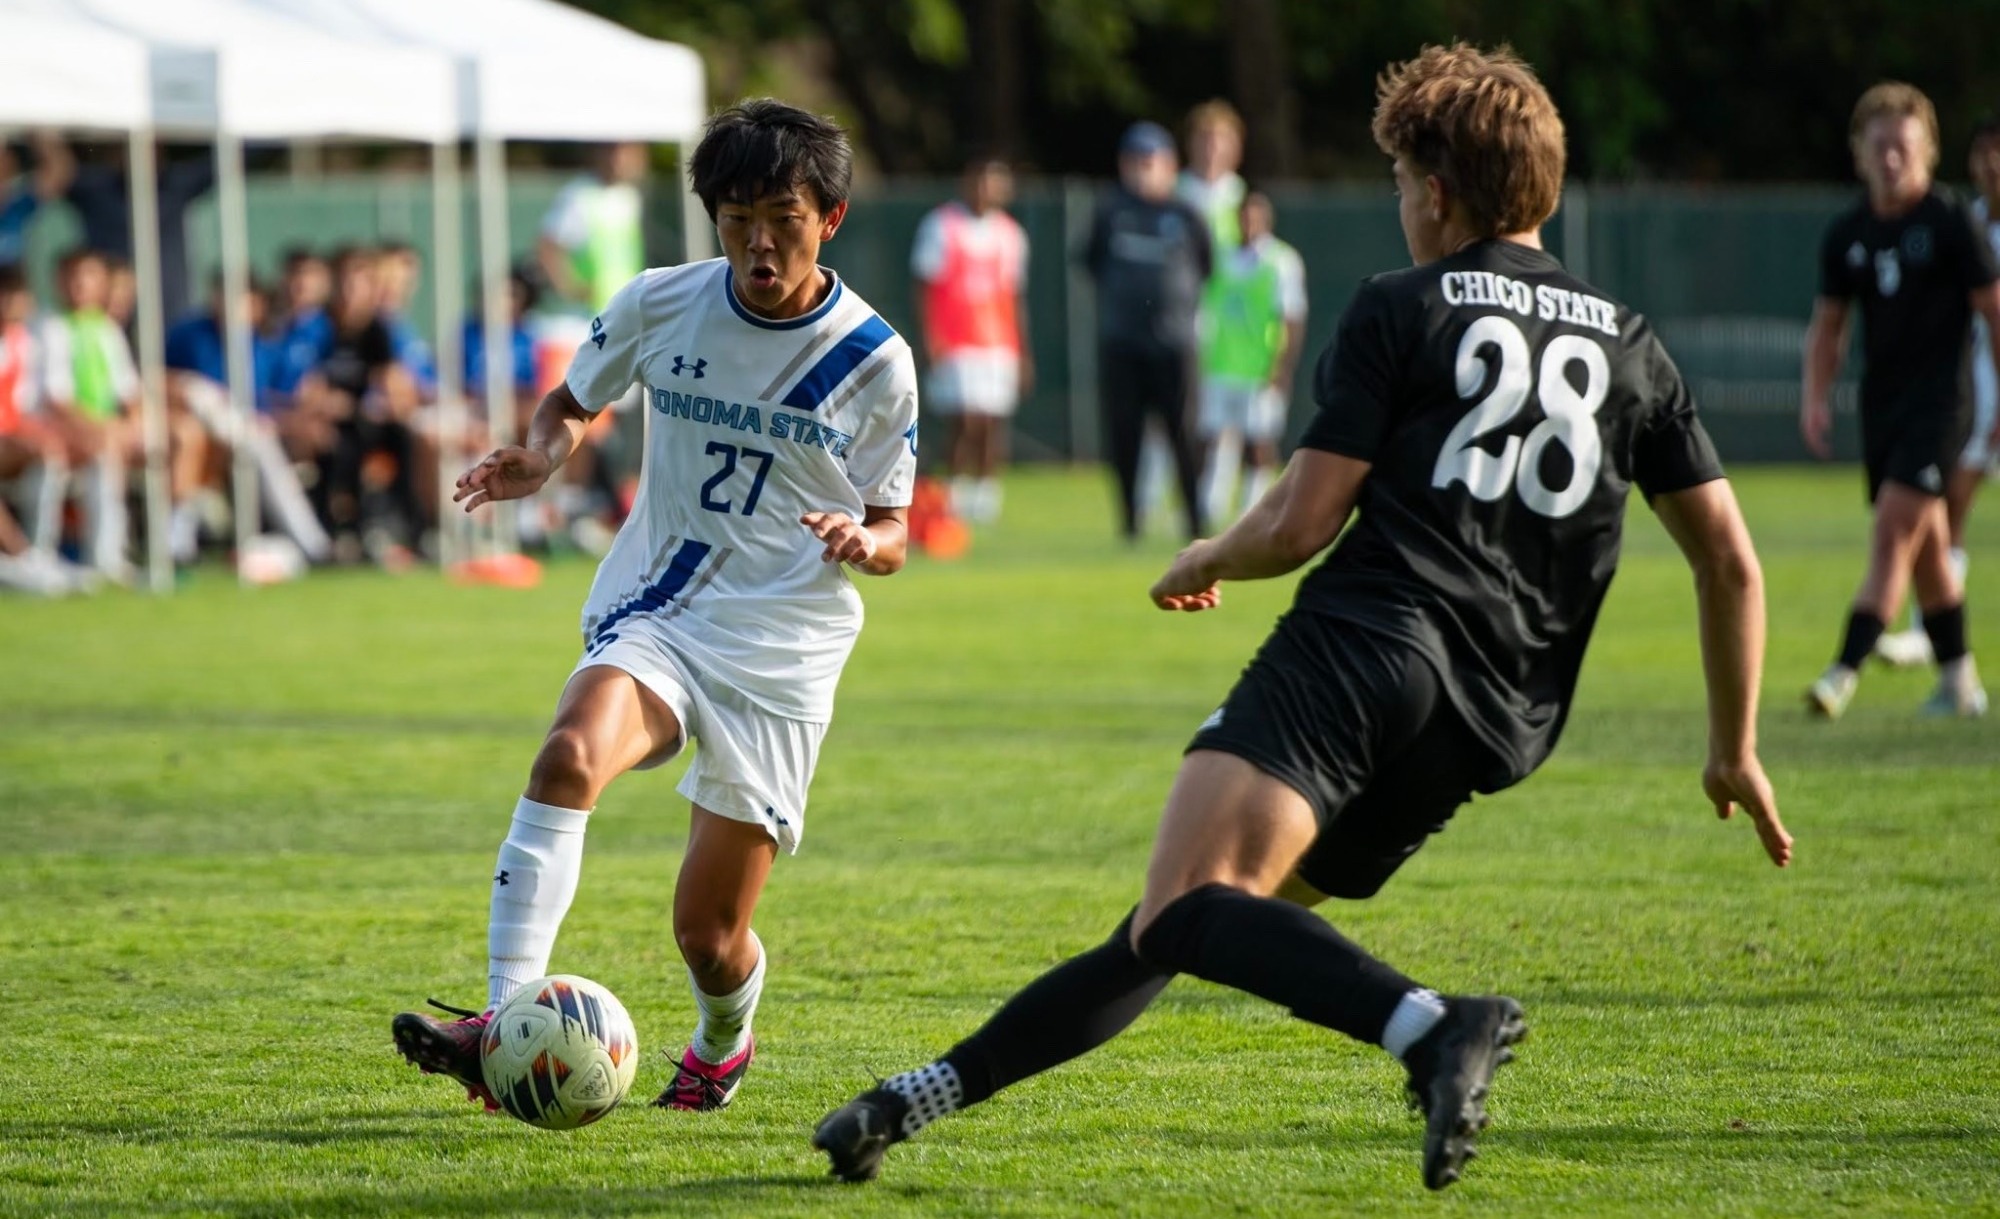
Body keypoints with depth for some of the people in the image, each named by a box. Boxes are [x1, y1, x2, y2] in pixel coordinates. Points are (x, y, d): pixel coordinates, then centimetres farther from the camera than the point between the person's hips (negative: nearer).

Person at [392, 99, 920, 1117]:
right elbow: (573, 403, 17)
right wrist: (540, 456, -6)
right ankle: (504, 1022, -40)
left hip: (780, 650, -1)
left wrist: (863, 544, -19)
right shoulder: (661, 306, 0)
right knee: (570, 755, -34)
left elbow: (891, 531, 6)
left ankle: (723, 1044, 37)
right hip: (653, 613, 1)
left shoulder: (874, 362, -3)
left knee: (710, 937, 0)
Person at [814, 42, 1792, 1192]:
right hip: (1493, 730, 7)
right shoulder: (1630, 346, 20)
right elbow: (1731, 561, 18)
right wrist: (1736, 750, 26)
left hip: (1362, 646, -7)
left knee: (1184, 911, -27)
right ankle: (926, 1095, 16)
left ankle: (1433, 1025, -48)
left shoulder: (1403, 310, 6)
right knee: (1166, 937, 13)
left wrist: (1202, 564, 22)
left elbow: (1300, 522, 0)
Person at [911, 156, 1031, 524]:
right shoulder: (940, 226, 0)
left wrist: (1024, 354, 16)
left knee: (993, 424, 1)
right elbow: (924, 287, -2)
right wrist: (932, 338, -12)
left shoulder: (1010, 234, 15)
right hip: (954, 346, -5)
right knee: (966, 421, -13)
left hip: (1000, 343, 5)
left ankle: (986, 498, 7)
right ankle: (957, 497, -6)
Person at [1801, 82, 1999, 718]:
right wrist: (1815, 398, 3)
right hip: (1880, 401, 6)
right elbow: (1828, 323, 16)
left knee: (1894, 533, -16)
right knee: (1926, 547, 13)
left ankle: (1846, 671, -23)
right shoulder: (1847, 234, 8)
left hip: (1936, 403, -6)